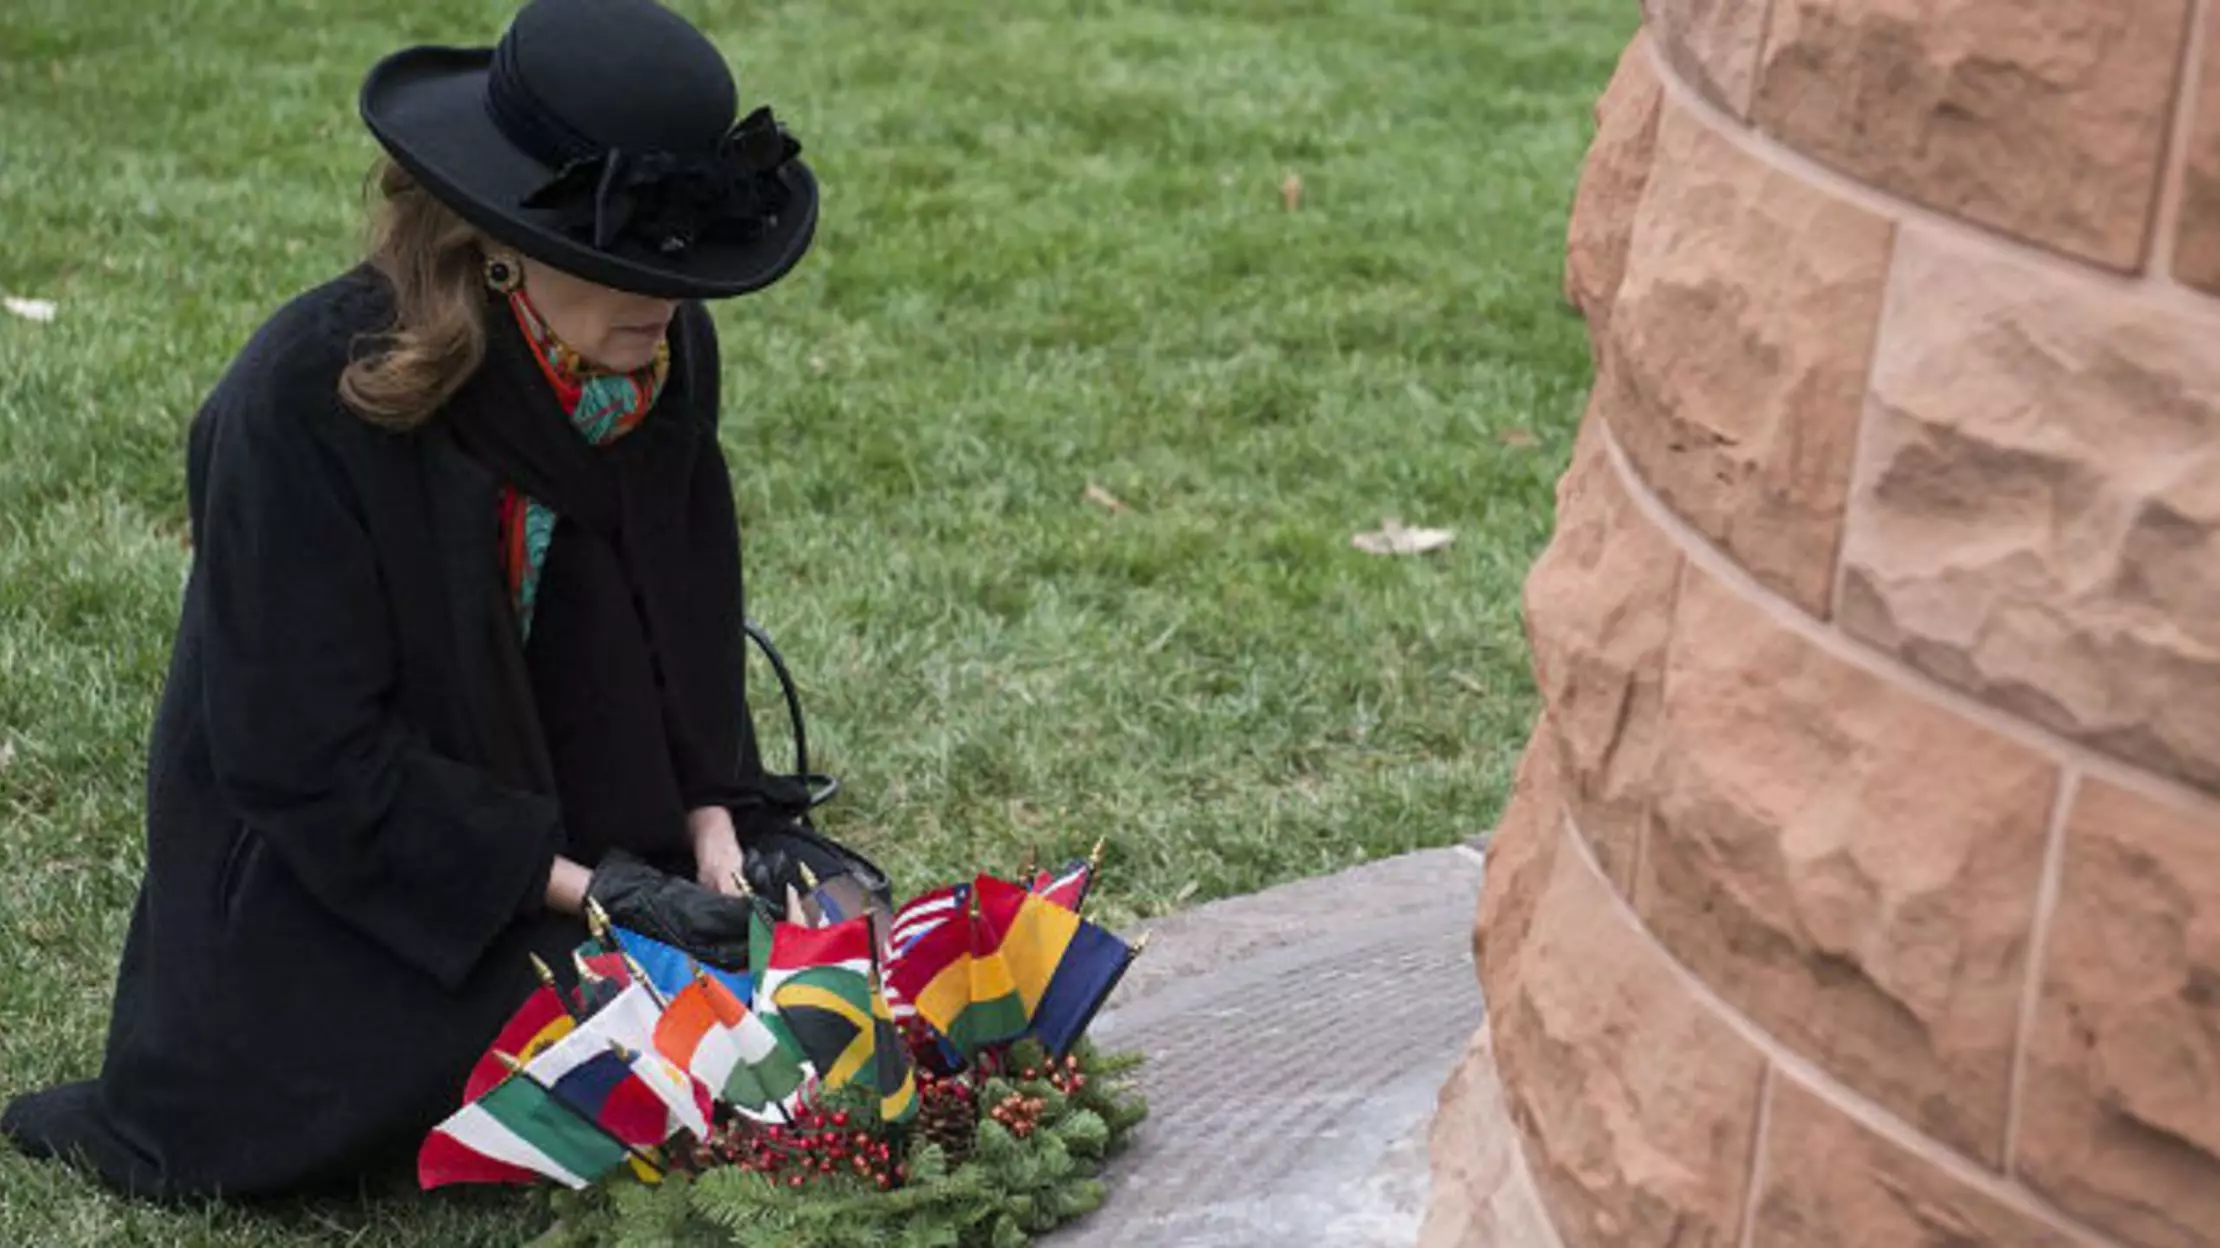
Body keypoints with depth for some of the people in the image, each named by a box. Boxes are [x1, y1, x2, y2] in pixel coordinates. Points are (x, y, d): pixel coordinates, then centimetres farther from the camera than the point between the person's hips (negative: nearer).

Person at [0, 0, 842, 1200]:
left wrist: (716, 832, -12)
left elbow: (688, 624, 2)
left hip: (579, 814, 6)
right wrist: (576, 886, -26)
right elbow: (309, 757, -26)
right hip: (333, 854, -5)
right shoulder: (310, 398, -29)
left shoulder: (664, 349, -12)